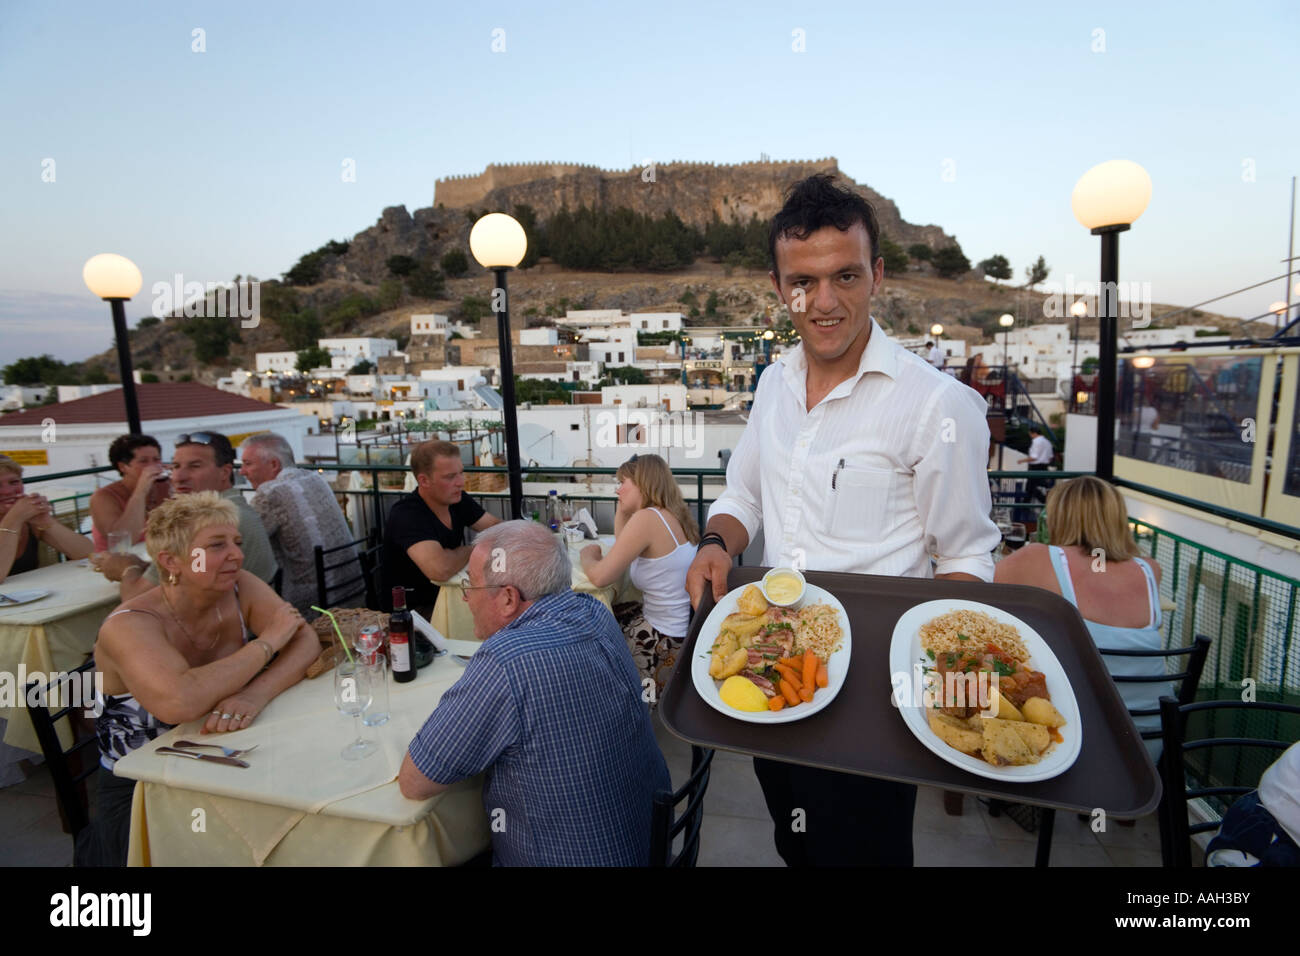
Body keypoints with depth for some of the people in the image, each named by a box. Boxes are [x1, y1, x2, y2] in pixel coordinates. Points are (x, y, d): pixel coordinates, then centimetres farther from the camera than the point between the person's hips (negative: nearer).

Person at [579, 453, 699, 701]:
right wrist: (622, 507, 9)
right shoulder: (672, 516, 4)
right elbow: (622, 548, 18)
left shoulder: (647, 518, -23)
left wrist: (587, 556, -1)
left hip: (664, 644, -8)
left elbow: (600, 577, -21)